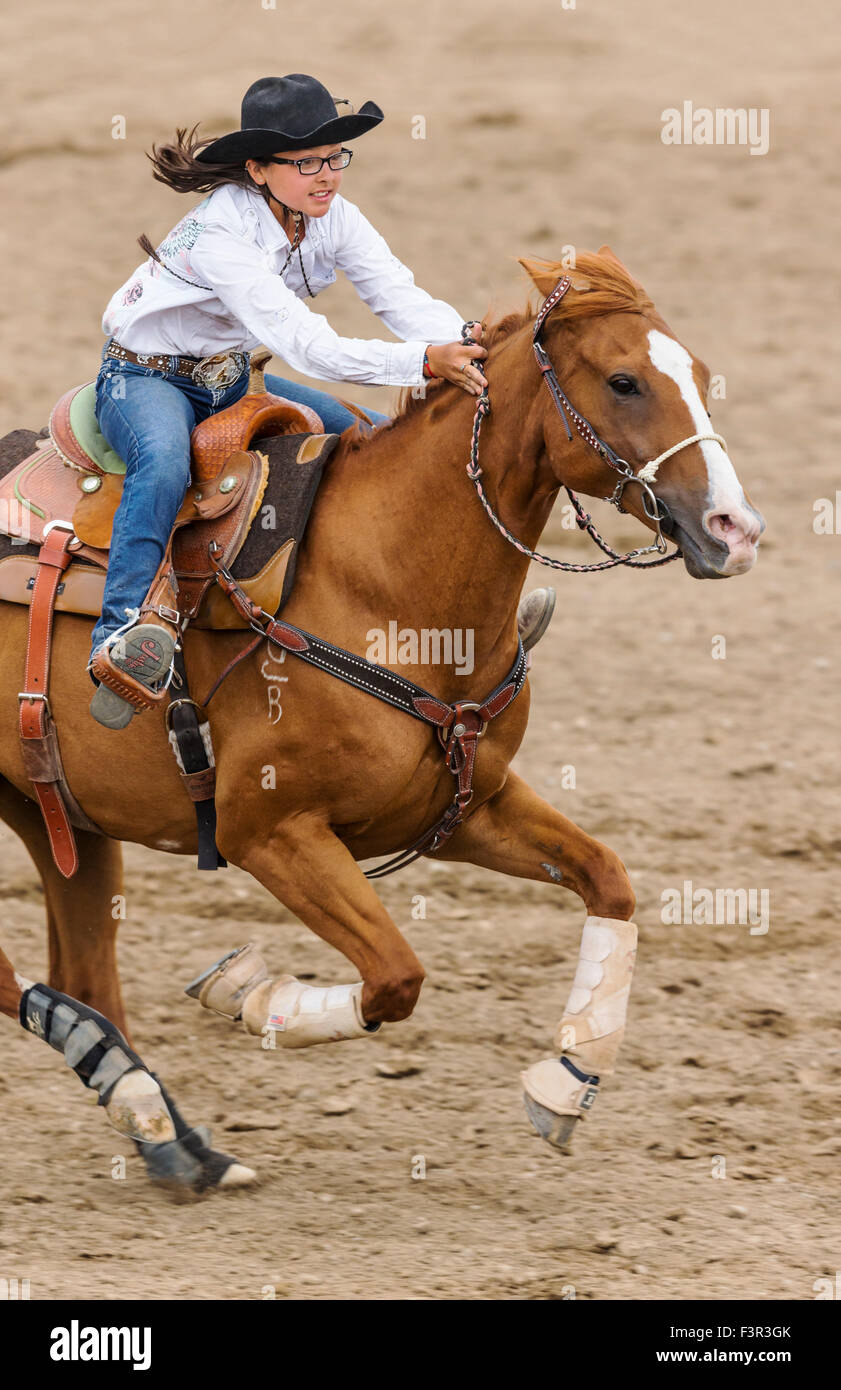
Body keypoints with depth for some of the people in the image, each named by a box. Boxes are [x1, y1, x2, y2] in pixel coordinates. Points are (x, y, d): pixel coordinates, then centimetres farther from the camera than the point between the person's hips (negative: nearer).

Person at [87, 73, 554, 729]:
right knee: (164, 466, -41)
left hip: (231, 380, 8)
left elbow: (402, 297, -18)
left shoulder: (334, 218, -8)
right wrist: (428, 361, -49)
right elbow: (308, 348, -39)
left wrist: (464, 339, -40)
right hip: (145, 380, -8)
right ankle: (122, 636, -51)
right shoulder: (222, 234, -31)